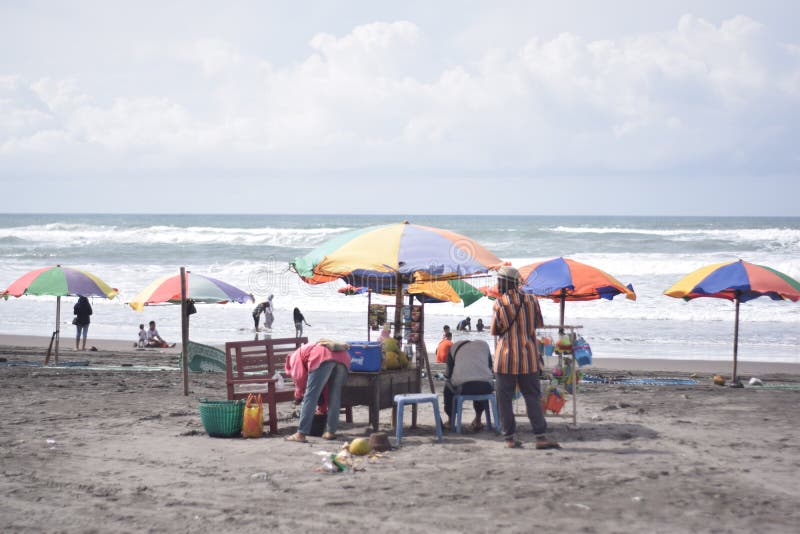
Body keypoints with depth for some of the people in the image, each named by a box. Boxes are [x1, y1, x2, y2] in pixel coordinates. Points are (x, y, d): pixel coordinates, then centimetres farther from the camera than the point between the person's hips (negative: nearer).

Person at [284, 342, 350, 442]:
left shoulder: (296, 356, 29)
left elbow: (300, 376, 10)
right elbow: (324, 387, 44)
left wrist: (298, 396, 26)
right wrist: (322, 409, 49)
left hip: (323, 358, -6)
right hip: (343, 356, 6)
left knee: (310, 397, -2)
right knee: (335, 396, 18)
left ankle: (301, 434, -5)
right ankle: (330, 431, 15)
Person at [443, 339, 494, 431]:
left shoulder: (454, 347, 21)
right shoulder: (484, 344, 26)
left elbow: (448, 373, 19)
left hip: (462, 387, -2)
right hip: (485, 387, 2)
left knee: (448, 386, 32)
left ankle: (451, 420, 39)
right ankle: (477, 420, 40)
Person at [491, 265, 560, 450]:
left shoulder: (499, 303, -6)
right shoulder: (531, 300, 2)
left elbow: (495, 331, 0)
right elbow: (538, 323, 14)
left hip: (505, 358, -2)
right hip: (528, 357, 2)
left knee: (505, 398, 5)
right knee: (532, 397, 3)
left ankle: (510, 437, 3)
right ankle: (541, 437, -6)